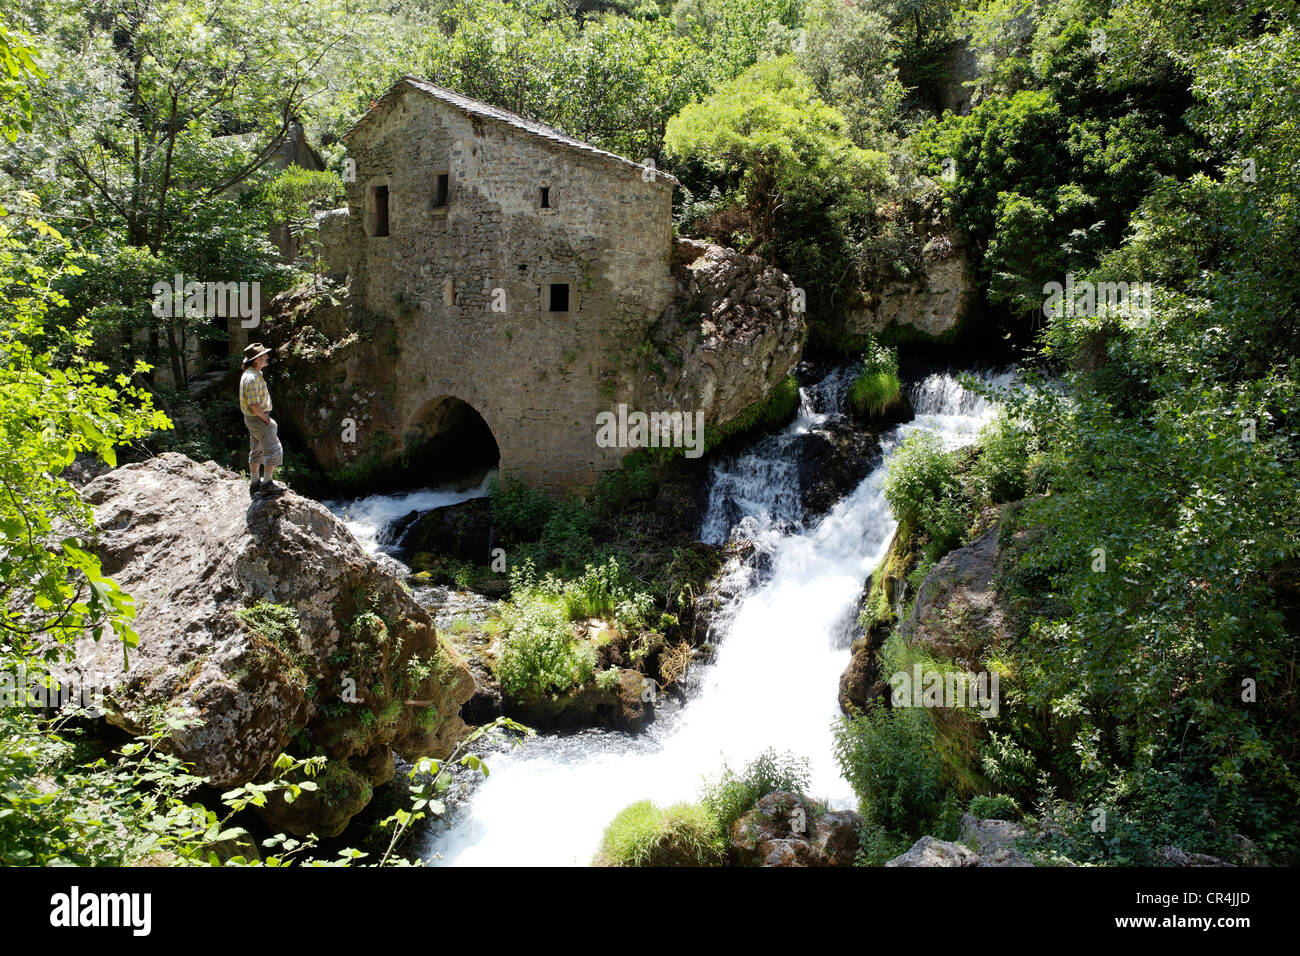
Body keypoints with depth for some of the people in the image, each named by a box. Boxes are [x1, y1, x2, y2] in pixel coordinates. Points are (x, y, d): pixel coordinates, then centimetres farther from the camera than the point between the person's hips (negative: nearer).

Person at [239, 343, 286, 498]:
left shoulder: (254, 374, 10)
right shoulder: (251, 378, -24)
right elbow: (254, 405, -26)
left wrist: (266, 418, 15)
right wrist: (267, 420, -16)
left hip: (253, 419, 11)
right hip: (258, 419, -11)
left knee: (256, 451, 17)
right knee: (274, 450, -5)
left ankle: (255, 484, 25)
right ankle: (267, 485, -1)